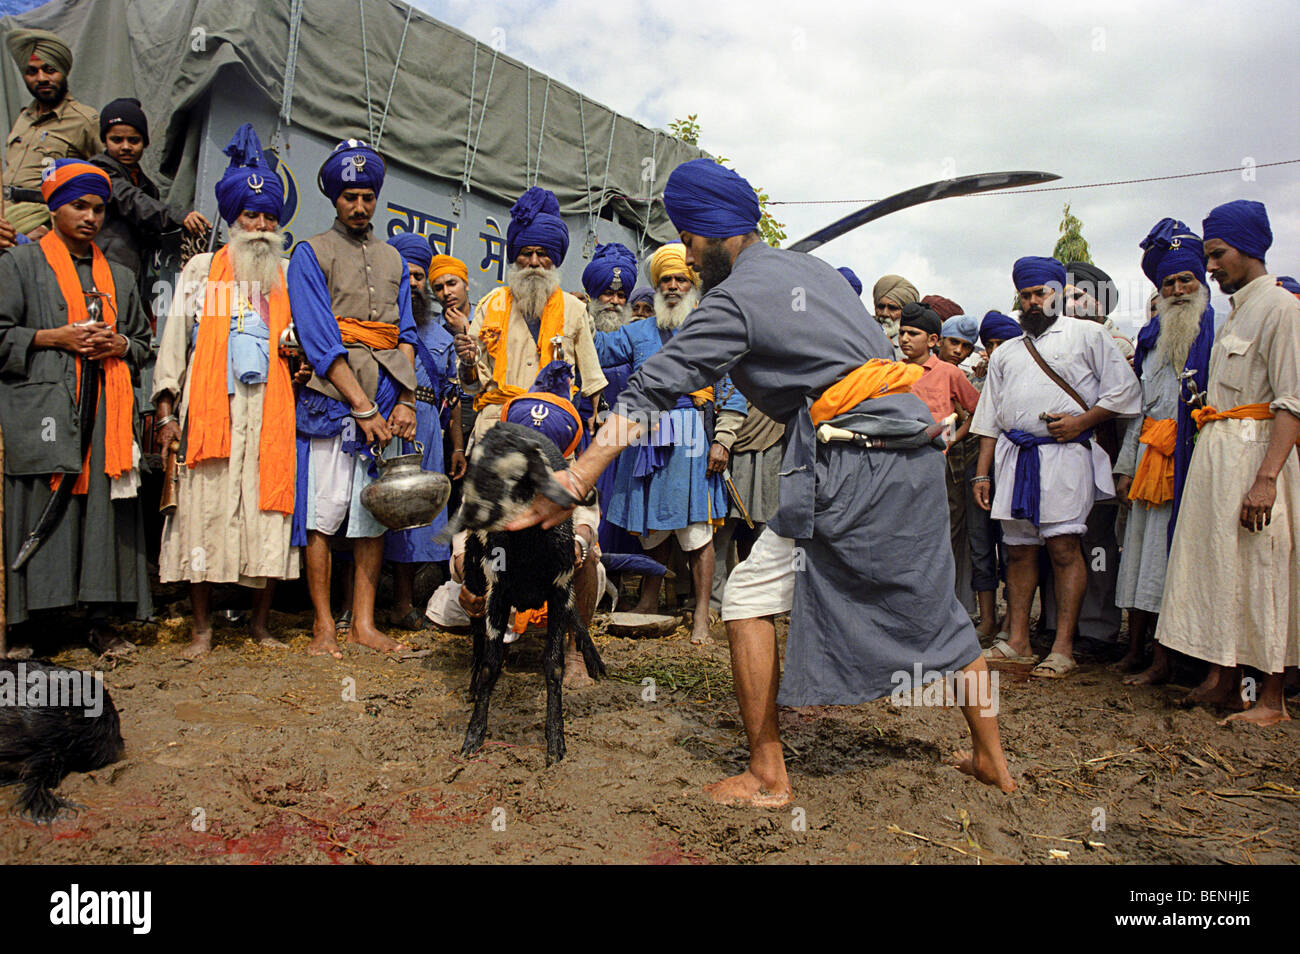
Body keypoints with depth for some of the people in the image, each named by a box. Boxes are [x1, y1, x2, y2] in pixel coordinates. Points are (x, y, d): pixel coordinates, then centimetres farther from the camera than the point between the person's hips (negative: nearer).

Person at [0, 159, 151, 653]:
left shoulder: (118, 276, 22)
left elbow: (142, 339, 24)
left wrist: (118, 344, 3)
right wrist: (56, 337, -9)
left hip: (106, 411, 4)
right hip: (43, 410, -3)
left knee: (105, 509, -1)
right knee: (45, 510, -7)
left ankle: (101, 621, 5)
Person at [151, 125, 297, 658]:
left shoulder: (287, 275, 19)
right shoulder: (201, 269, 14)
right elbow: (174, 340, 9)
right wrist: (166, 409, 0)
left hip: (270, 408, 1)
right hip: (211, 407, -1)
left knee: (268, 511, -3)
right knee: (206, 508, -4)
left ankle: (261, 621, 9)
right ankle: (202, 626, 7)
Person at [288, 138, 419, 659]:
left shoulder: (393, 259, 19)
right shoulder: (311, 254, 4)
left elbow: (405, 336, 13)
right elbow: (321, 341, -7)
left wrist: (405, 401, -1)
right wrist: (362, 407, -13)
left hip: (386, 405, 4)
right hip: (332, 400, -4)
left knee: (376, 514, 5)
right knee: (324, 512, -4)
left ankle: (364, 623, 12)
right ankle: (323, 625, 6)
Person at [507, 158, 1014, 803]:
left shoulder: (736, 296, -4)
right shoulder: (813, 267, 20)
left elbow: (654, 387, -9)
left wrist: (577, 479, -9)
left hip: (849, 467, -8)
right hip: (915, 451, 8)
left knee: (748, 596, 2)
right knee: (933, 605, 19)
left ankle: (767, 775, 6)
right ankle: (991, 759, 31)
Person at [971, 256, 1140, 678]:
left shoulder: (1087, 335, 10)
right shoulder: (1005, 353, 23)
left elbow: (1124, 390, 4)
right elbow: (989, 419, 21)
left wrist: (1081, 421, -9)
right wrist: (982, 473, 14)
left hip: (1065, 453, -4)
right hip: (1014, 455, 5)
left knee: (1063, 545, -10)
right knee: (1019, 548, 5)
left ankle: (1063, 648, -6)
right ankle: (1017, 641, 10)